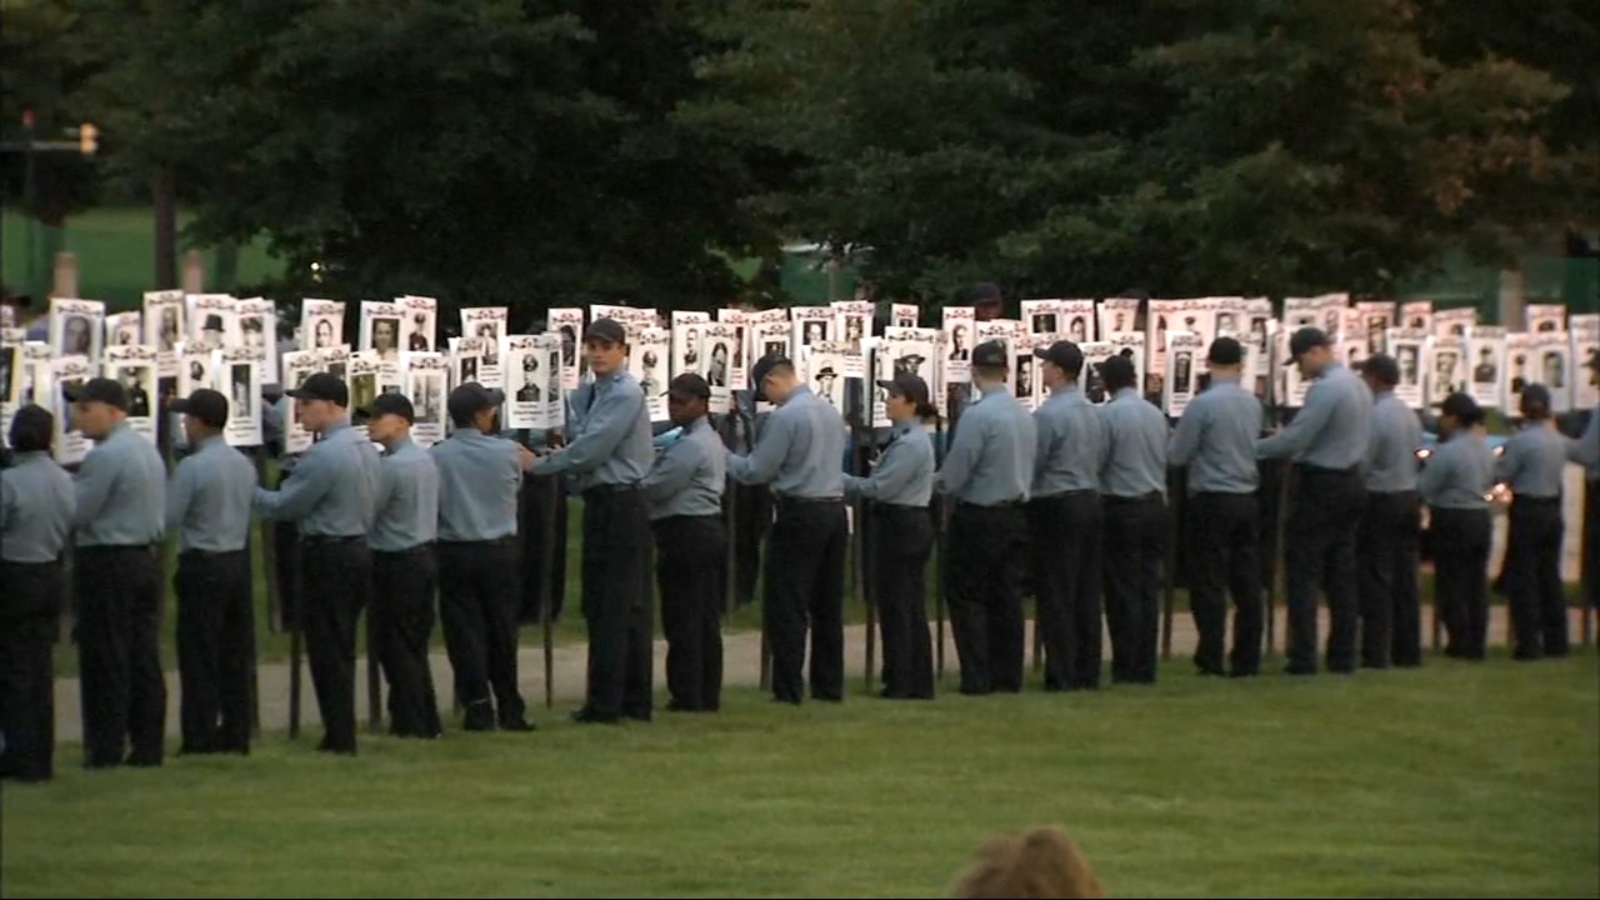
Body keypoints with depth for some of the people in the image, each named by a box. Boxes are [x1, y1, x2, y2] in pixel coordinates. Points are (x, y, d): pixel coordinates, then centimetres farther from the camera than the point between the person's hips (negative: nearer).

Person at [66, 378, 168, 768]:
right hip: (147, 557, 8)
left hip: (107, 564, -8)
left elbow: (75, 512, -15)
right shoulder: (148, 450, 13)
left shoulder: (105, 456, -16)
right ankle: (147, 746, 9)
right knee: (144, 658, 8)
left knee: (105, 661, -3)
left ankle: (106, 749, -1)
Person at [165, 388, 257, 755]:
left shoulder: (192, 467, -16)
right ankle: (236, 735, 12)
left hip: (202, 566, -7)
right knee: (236, 656, 10)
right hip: (238, 561, 7)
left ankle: (200, 740, -2)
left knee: (199, 658, -2)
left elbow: (167, 518, -14)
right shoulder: (244, 465, 7)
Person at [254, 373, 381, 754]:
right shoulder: (366, 448, 9)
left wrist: (248, 492, 2)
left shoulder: (323, 455, -20)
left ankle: (339, 738, 0)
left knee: (327, 650, -2)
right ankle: (343, 733, 18)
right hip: (358, 548, 9)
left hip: (327, 557, -9)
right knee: (342, 648, 15)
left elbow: (283, 506, -14)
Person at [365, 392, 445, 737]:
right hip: (425, 556, 9)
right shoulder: (426, 459, 8)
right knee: (416, 644, 15)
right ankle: (426, 720, 18)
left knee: (396, 647, 0)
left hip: (397, 563, -9)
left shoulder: (391, 465, -19)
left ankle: (410, 723, 1)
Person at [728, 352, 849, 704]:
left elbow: (757, 471, -11)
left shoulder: (785, 417, -14)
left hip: (800, 513, -8)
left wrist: (723, 457, 6)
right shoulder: (830, 411, 12)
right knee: (827, 605, 13)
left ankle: (788, 688, -6)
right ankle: (829, 685, 15)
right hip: (835, 507, 8)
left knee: (787, 607, -3)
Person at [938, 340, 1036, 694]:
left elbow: (953, 476, -17)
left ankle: (977, 677, -3)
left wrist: (935, 482, 6)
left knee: (969, 598, 1)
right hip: (1016, 515, 7)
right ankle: (1008, 675, 14)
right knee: (1008, 597, 12)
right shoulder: (1025, 416, 4)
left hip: (979, 516, -7)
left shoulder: (977, 415, -18)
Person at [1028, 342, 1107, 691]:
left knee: (1056, 595, -4)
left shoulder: (1048, 414, -16)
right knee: (1087, 593, 10)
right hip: (1091, 501, 8)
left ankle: (1061, 675, -4)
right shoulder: (1092, 413, 9)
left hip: (1056, 506, -8)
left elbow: (1032, 464, -12)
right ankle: (1087, 672, 13)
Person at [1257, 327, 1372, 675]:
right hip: (1352, 483, 9)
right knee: (1342, 574, 11)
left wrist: (1250, 448, -11)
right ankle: (1343, 656, 12)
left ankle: (1303, 657, -9)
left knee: (1304, 572, -5)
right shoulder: (1360, 387, 12)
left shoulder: (1325, 389, -17)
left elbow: (1294, 440, -20)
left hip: (1320, 487, -9)